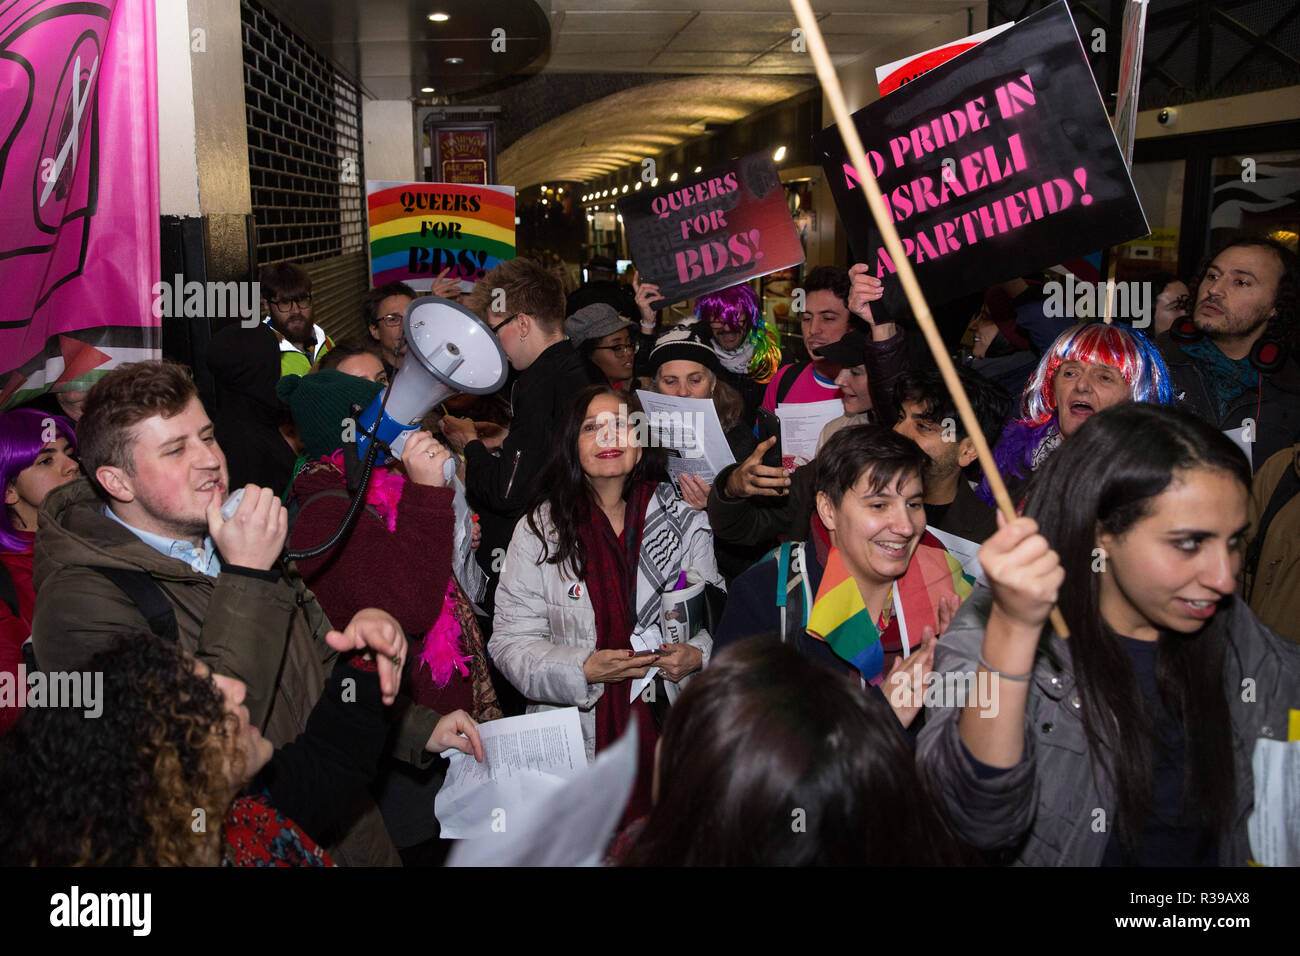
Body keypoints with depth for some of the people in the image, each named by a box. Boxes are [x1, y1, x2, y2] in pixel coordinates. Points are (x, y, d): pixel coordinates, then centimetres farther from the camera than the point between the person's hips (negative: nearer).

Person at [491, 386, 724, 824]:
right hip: (577, 735, -1)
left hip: (669, 726, 2)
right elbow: (511, 640, -4)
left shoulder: (683, 520, 4)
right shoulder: (538, 529, -1)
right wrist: (584, 670, -18)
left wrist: (698, 655, -11)